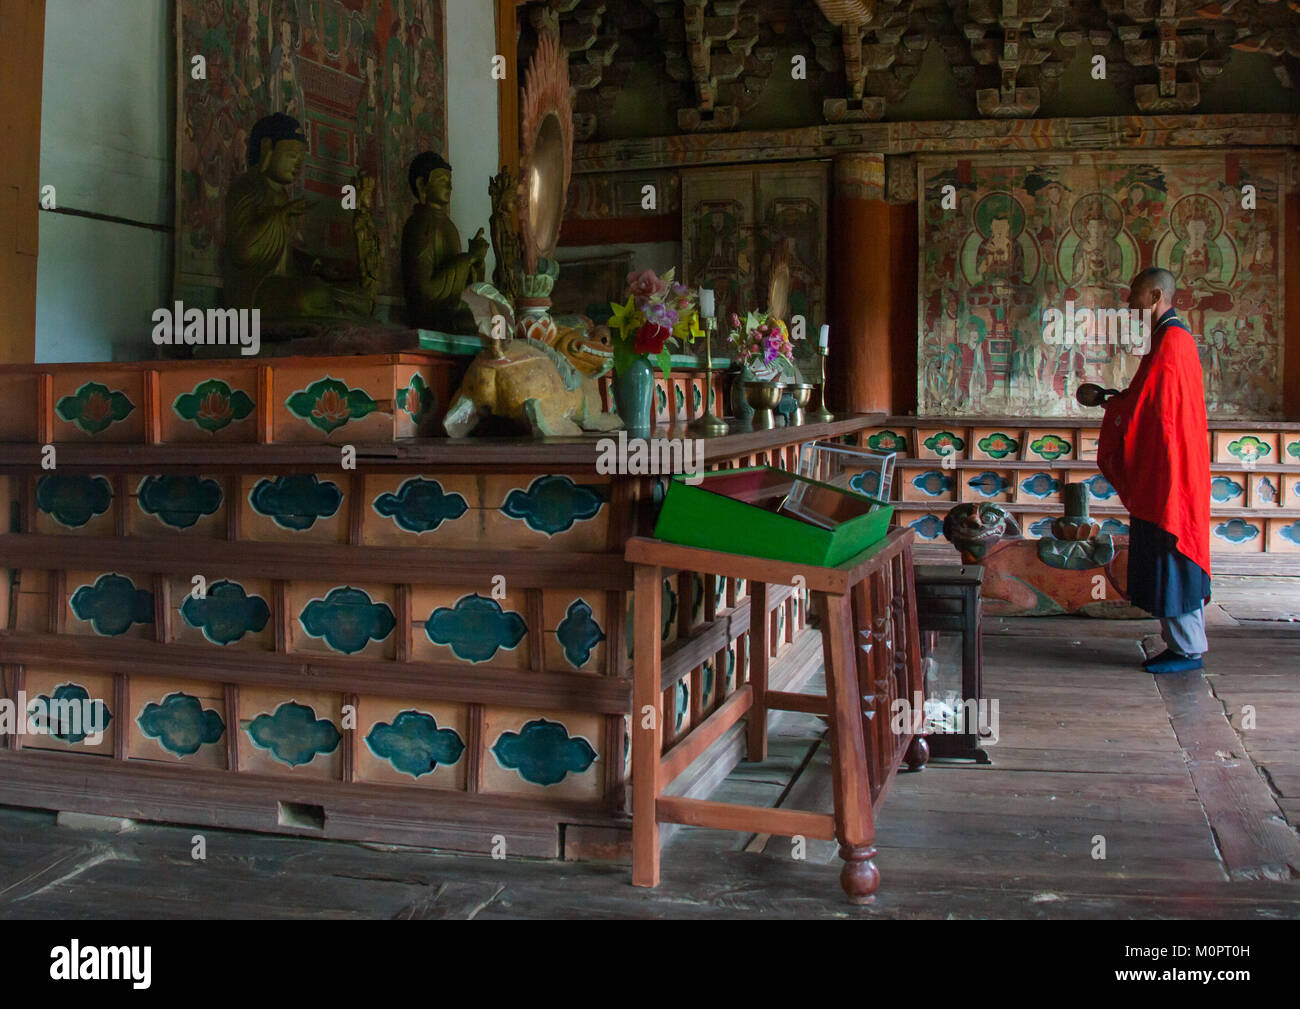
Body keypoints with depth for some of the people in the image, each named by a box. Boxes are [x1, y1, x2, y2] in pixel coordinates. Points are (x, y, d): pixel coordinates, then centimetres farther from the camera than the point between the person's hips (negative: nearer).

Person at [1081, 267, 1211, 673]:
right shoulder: (1171, 336, 16)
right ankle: (1182, 643, 18)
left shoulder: (1171, 340, -15)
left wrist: (1103, 398, -3)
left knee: (1171, 553, -5)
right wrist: (1110, 396, 10)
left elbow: (1143, 402, -17)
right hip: (1162, 469, 10)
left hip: (1169, 469, -10)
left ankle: (1189, 649, 1)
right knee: (1170, 555, 12)